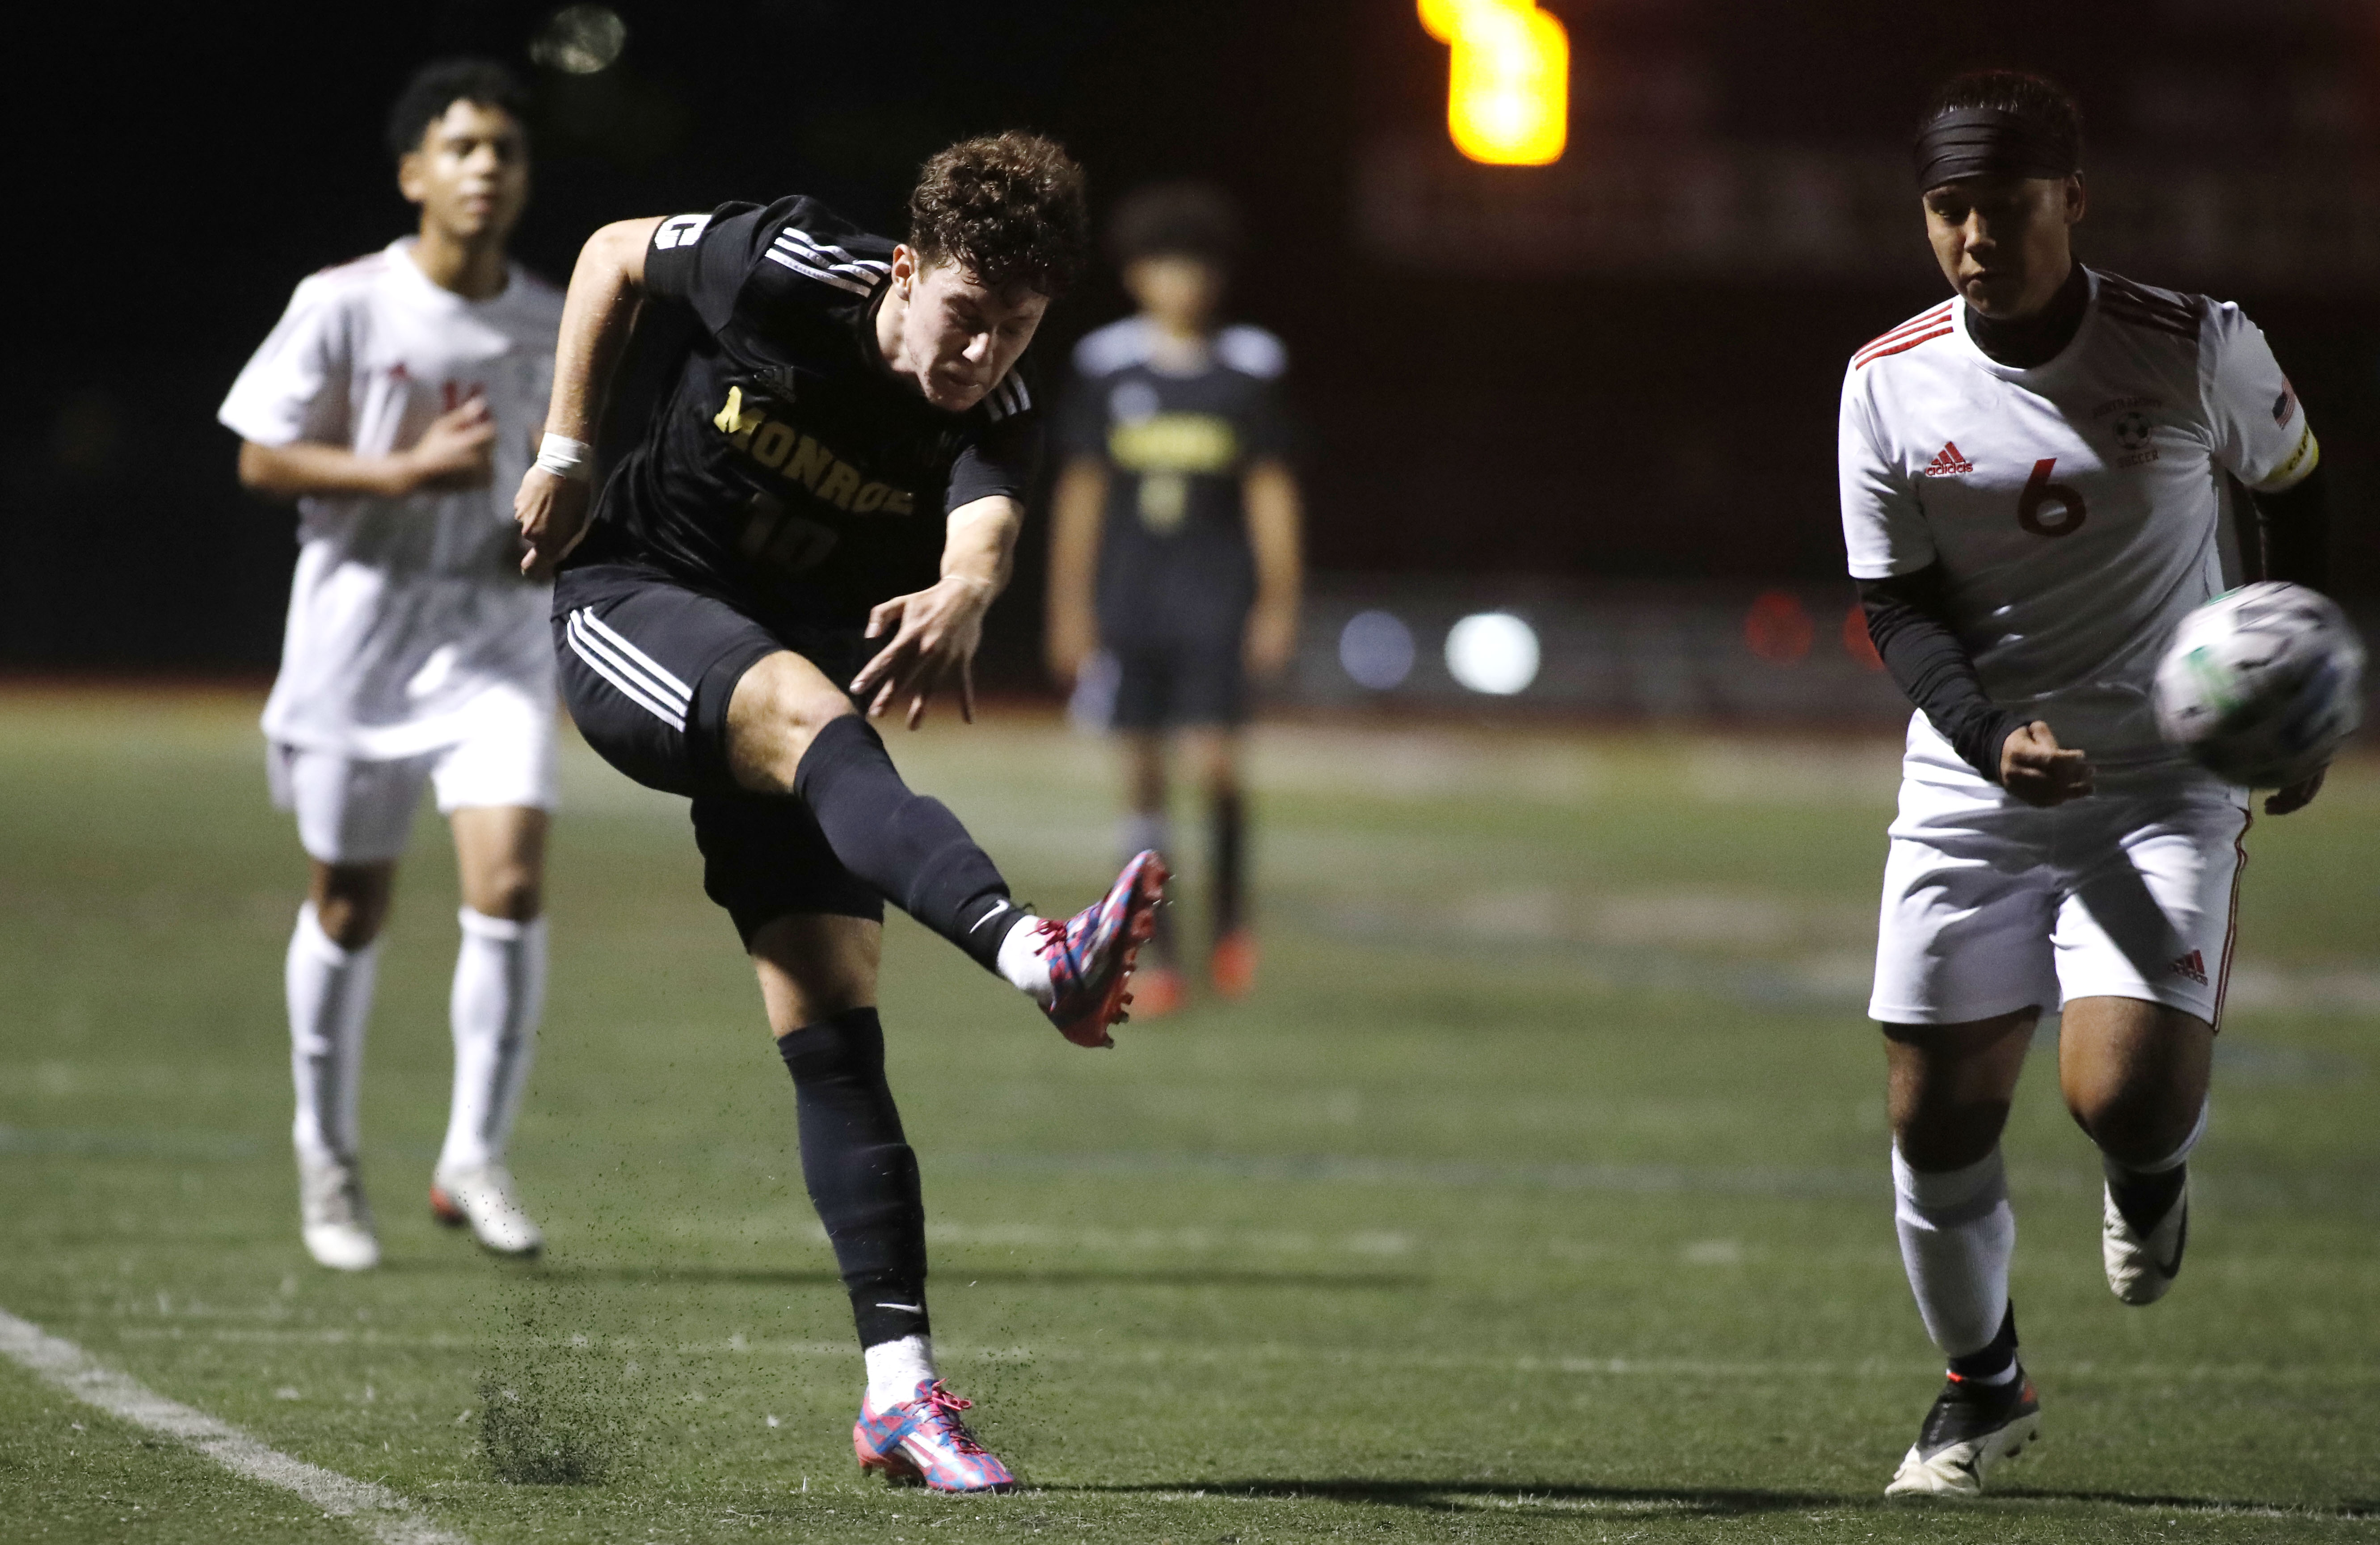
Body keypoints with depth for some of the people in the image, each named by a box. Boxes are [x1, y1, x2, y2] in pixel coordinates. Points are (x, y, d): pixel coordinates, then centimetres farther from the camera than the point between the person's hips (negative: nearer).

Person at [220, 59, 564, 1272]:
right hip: (355, 638, -2)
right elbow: (260, 459, -6)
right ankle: (328, 1161, 28)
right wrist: (408, 471, -18)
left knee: (510, 884, -16)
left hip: (493, 641, 2)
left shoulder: (553, 327, 3)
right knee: (349, 908, 8)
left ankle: (475, 1159, -4)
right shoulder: (343, 307, -9)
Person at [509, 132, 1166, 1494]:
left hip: (803, 657, 4)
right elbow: (614, 255, 4)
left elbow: (988, 532, -35)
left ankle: (900, 1388, -7)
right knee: (809, 714, -37)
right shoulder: (784, 271, -16)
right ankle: (1040, 956, -63)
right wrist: (566, 451, 1)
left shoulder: (999, 415, -12)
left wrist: (960, 601, -58)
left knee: (834, 1025, -6)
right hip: (634, 607, -4)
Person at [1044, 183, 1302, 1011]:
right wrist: (1070, 609, 5)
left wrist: (1278, 606, 0)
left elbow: (1271, 493, 5)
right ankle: (1160, 957, 7)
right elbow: (1081, 491, 8)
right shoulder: (1107, 367, 4)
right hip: (1129, 593, 1)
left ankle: (1231, 911, 14)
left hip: (1215, 594, -1)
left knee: (1214, 763, -12)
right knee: (1142, 773, 1)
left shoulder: (1247, 369, 2)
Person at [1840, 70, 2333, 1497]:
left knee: (2127, 1096, -20)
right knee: (1937, 1116, 3)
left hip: (2166, 791, -2)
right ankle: (1984, 1390, 29)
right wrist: (1994, 738, -20)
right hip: (1972, 793, 3)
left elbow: (2297, 482, 9)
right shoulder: (1892, 384, -5)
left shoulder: (2197, 349, -10)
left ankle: (2156, 1169, 20)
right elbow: (1899, 606, -1)